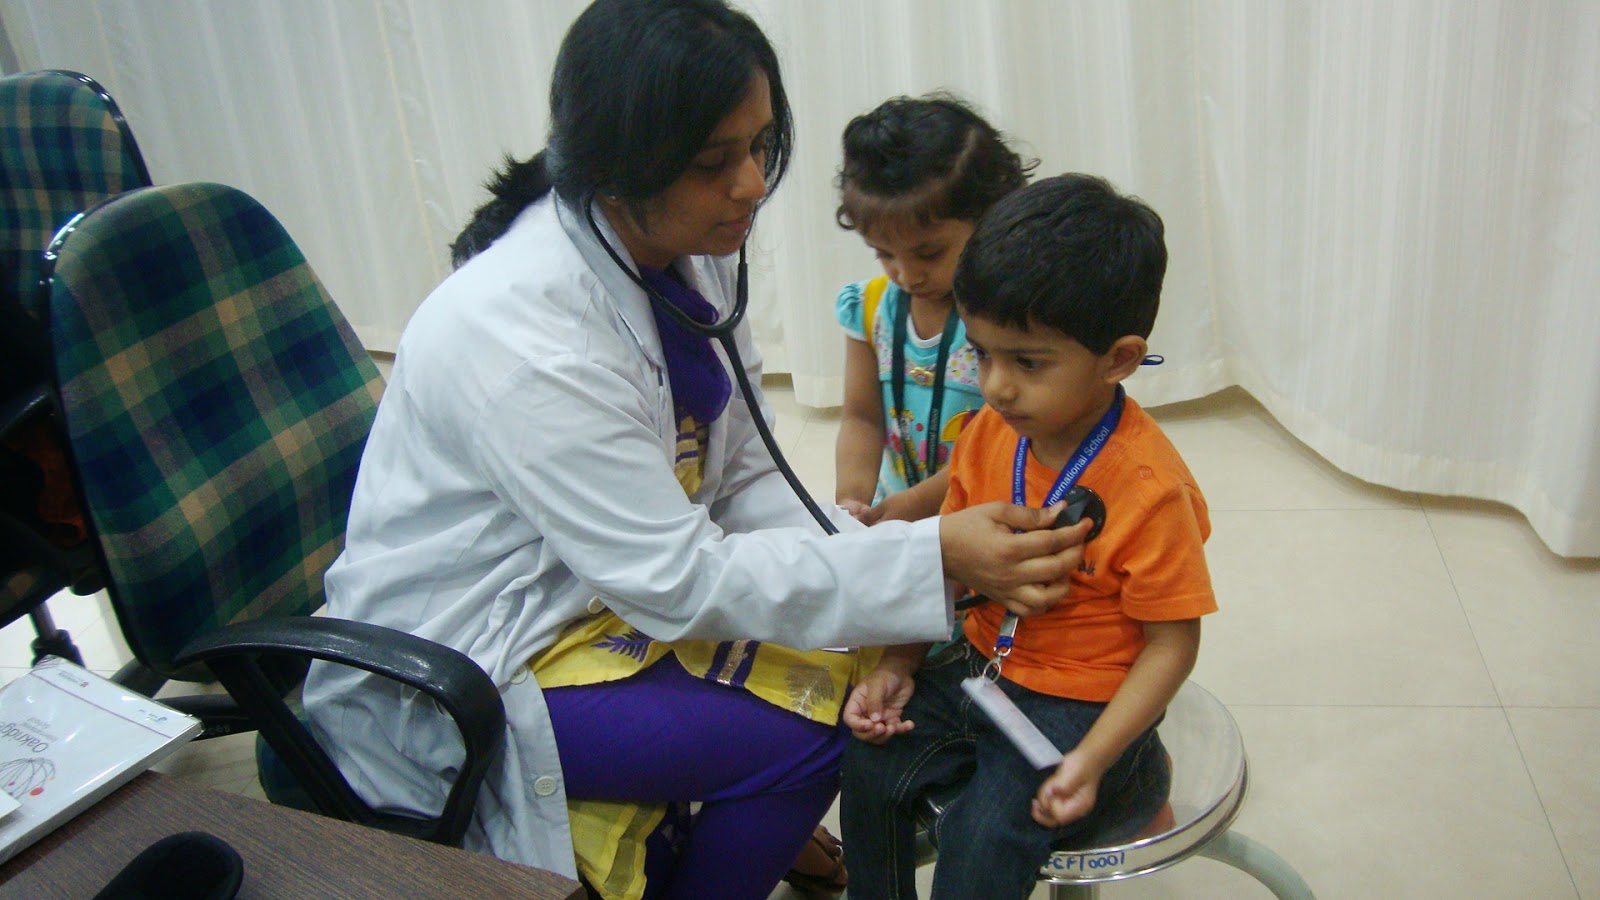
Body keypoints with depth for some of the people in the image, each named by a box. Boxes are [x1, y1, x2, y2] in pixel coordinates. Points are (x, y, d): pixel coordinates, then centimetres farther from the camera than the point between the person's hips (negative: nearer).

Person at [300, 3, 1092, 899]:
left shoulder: (690, 257, -5)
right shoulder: (516, 329, -31)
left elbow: (750, 480, -1)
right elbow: (678, 579, -27)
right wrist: (933, 557, -29)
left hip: (623, 582, 8)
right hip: (457, 678, -8)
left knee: (849, 664, -3)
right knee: (813, 722, -18)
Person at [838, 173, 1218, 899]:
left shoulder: (1149, 488, -23)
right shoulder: (988, 434, -4)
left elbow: (1172, 643, -16)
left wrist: (1090, 760, -23)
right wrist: (896, 666, -4)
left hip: (1081, 704, -6)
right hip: (980, 669, 6)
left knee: (985, 831, -22)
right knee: (867, 764, -7)